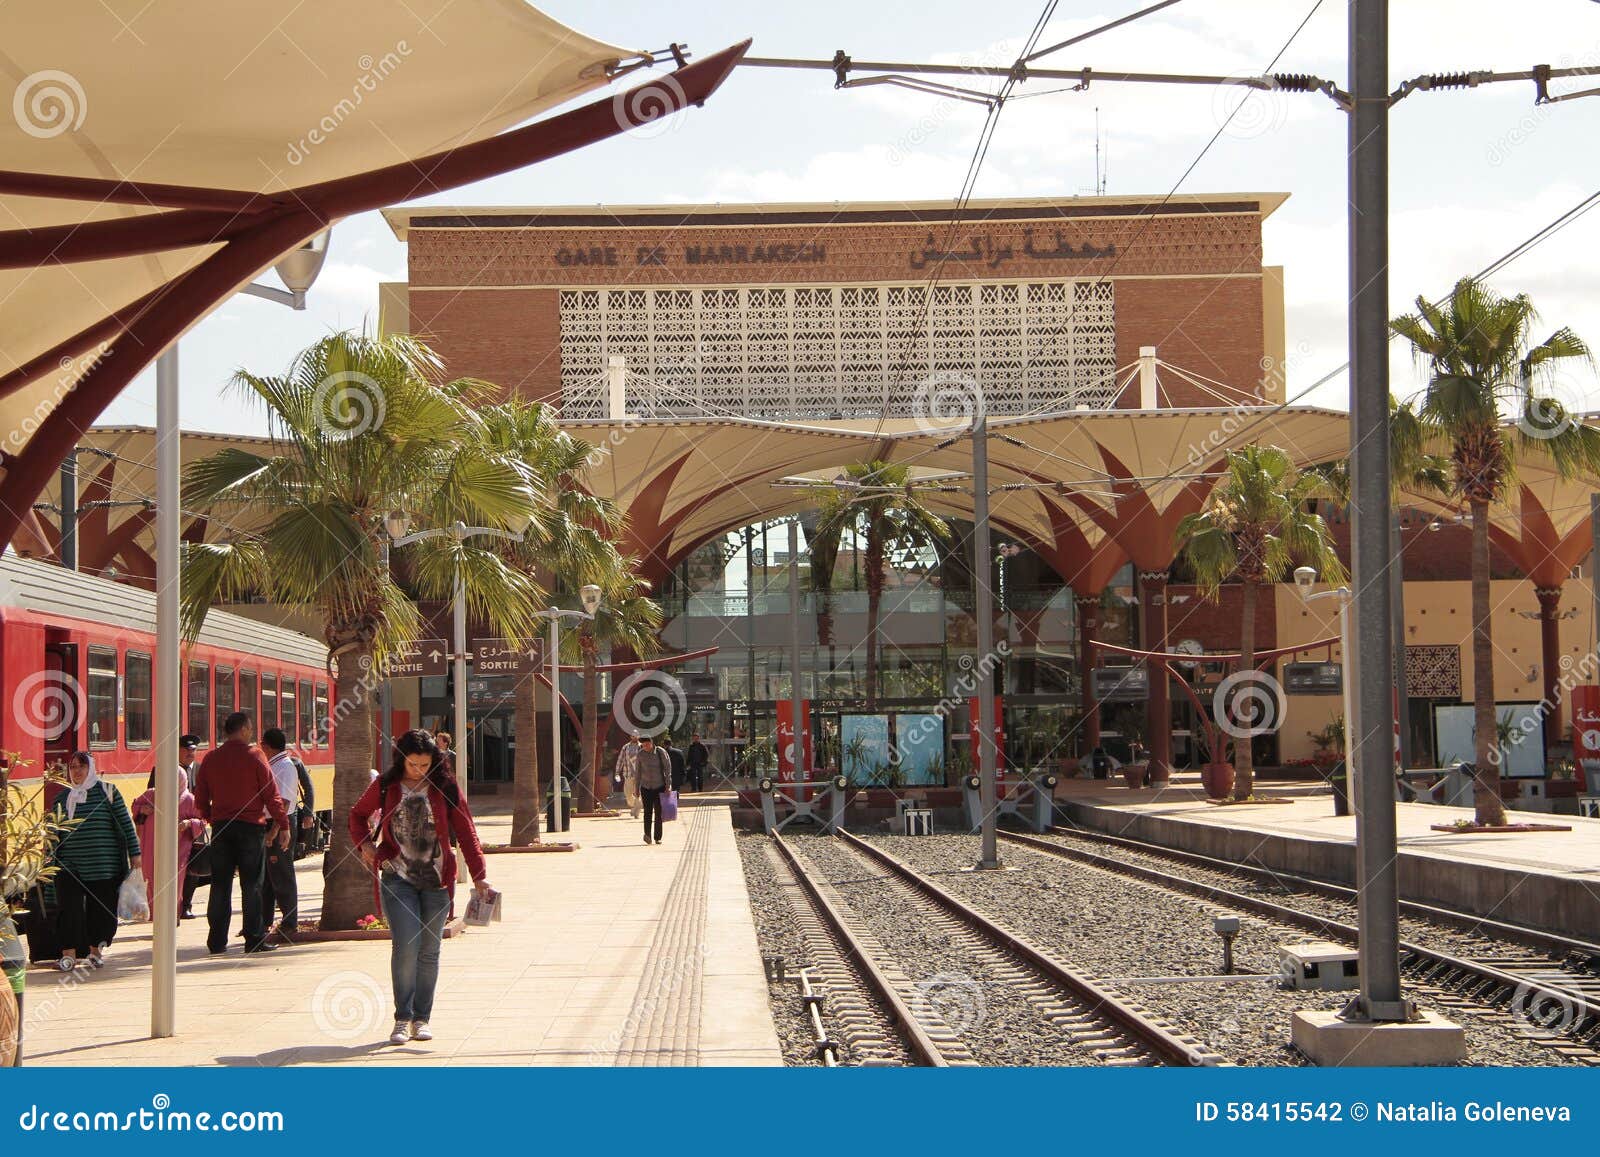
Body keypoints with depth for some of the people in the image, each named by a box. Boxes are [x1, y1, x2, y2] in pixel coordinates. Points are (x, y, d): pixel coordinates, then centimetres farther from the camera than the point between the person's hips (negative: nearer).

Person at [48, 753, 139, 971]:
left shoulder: (107, 792, 2)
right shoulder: (63, 798, 11)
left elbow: (125, 822, 2)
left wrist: (134, 853, 0)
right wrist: (50, 856, 11)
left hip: (104, 863, -2)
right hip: (70, 864, 2)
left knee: (101, 908, 2)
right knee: (69, 908, -10)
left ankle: (95, 950, 18)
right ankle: (69, 954, -9)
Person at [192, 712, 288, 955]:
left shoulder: (211, 758, 5)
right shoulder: (254, 756, -7)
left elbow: (200, 799, 9)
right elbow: (271, 795, -7)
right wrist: (282, 825, 0)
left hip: (221, 827, 4)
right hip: (251, 826, -4)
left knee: (220, 884, 8)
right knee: (251, 885, 1)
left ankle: (217, 941, 9)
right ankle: (255, 939, 2)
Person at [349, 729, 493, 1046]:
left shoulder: (446, 787, 0)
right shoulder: (386, 786, 2)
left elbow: (465, 831, 0)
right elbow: (358, 814, 18)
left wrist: (479, 875, -6)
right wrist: (364, 843, -1)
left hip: (436, 880, 1)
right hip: (397, 878, -1)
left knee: (429, 951, 5)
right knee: (405, 947, -11)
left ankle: (422, 1018, 15)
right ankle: (402, 1018, -2)